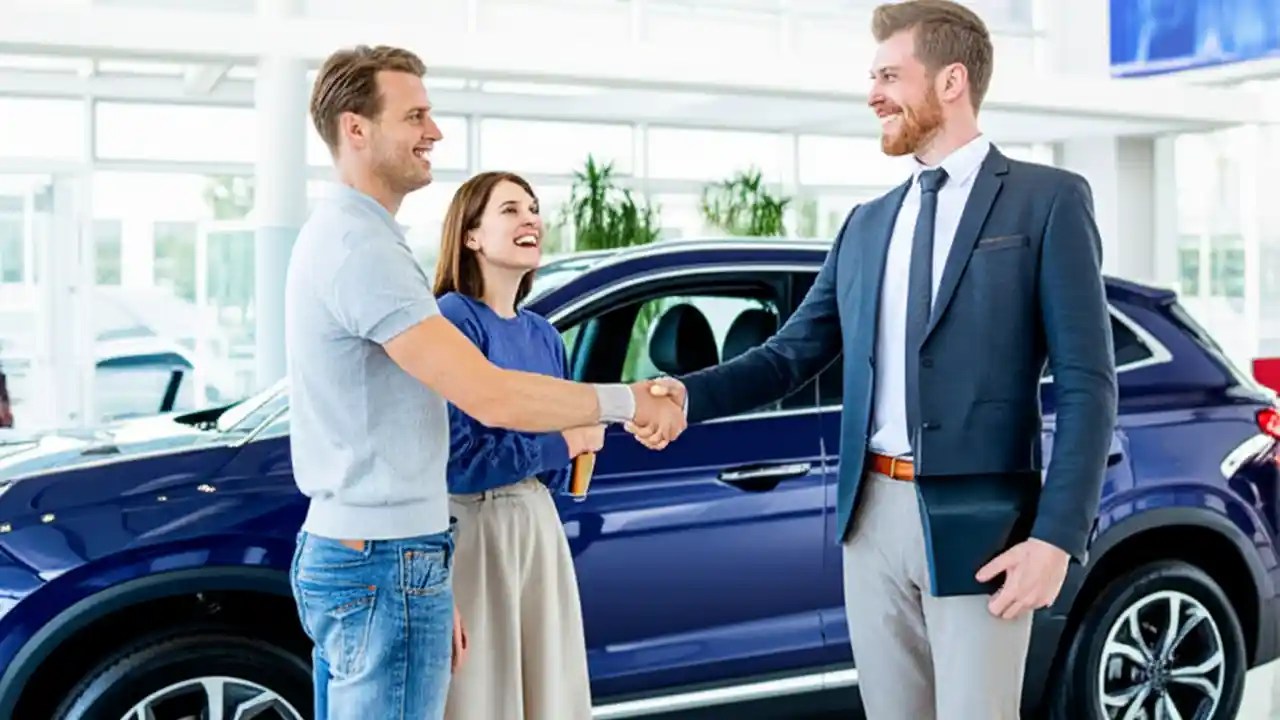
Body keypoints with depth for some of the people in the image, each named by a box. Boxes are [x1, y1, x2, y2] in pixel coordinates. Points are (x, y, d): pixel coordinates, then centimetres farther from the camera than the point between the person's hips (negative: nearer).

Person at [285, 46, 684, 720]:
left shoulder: (336, 235, 14)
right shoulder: (362, 248, -18)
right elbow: (490, 396, -26)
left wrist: (428, 585, 18)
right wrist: (626, 400, -12)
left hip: (343, 554, 10)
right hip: (384, 565, -10)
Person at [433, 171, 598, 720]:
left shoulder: (543, 334, 10)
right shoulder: (451, 320, -12)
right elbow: (454, 459, -19)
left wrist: (580, 442, -5)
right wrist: (561, 444, -12)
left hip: (539, 528, 7)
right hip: (473, 531, -7)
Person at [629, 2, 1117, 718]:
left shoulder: (1049, 200, -2)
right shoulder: (867, 224, 15)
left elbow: (1087, 383, -7)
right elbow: (793, 354, 10)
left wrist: (1057, 536, -15)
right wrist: (686, 393, -8)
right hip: (874, 515, 6)